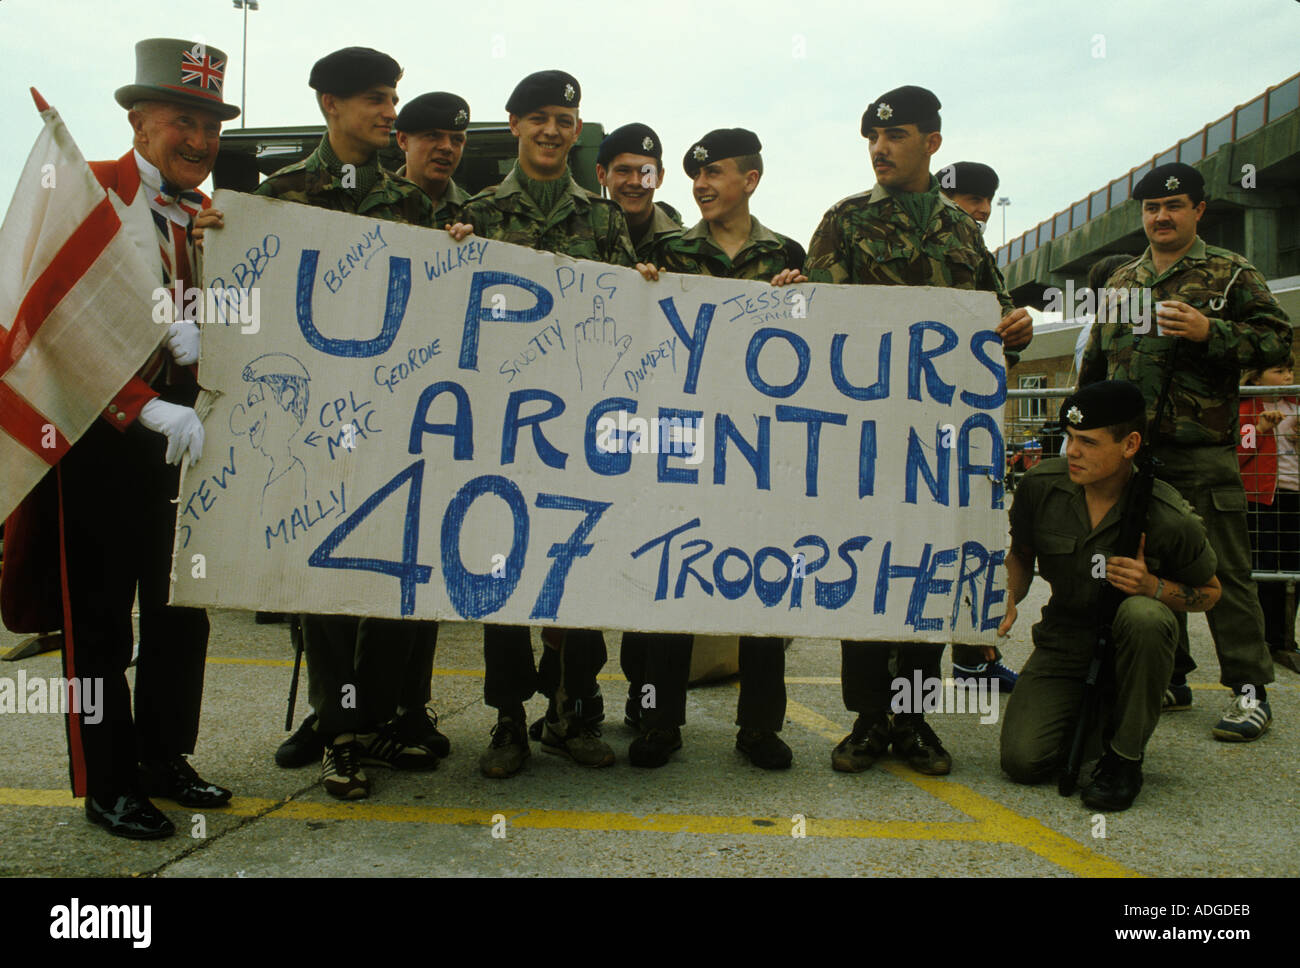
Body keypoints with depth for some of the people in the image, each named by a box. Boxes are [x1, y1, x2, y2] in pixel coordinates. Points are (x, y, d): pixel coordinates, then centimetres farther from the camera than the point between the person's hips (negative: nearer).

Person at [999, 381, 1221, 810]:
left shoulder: (1169, 518, -19)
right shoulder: (1040, 486, -10)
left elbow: (1209, 592, -3)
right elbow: (1020, 555, 9)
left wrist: (1152, 587, -23)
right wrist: (1010, 597, -11)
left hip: (1128, 645, -2)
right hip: (1064, 642, 2)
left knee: (1142, 614, -40)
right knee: (1022, 761, -16)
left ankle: (1125, 758, -17)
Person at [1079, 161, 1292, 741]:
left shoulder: (1231, 274, 3)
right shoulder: (1122, 281, 18)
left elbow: (1278, 340, -3)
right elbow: (1096, 360, 24)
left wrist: (1210, 333, -16)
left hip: (1203, 453, -5)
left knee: (1222, 571, -4)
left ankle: (1249, 689, 3)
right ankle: (1168, 678, 21)